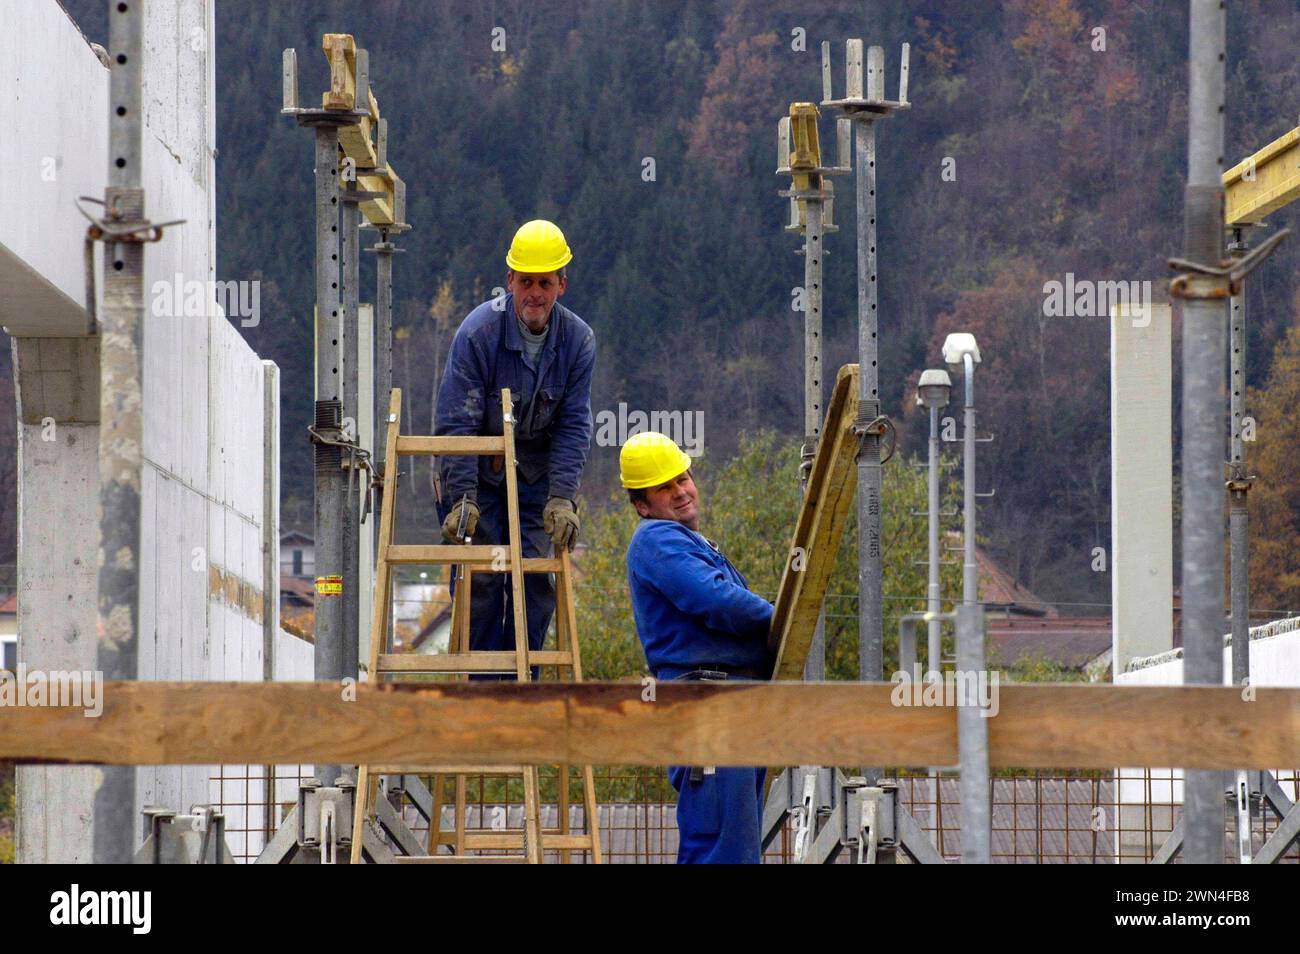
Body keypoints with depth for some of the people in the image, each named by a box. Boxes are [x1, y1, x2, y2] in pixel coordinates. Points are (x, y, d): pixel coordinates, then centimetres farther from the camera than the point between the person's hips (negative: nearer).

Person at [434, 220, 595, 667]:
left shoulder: (578, 340, -9)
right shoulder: (478, 331, -20)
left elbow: (573, 426, -9)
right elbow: (455, 423, -20)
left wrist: (561, 498, -21)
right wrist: (462, 499, -28)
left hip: (535, 477, 3)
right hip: (477, 472, -3)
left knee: (537, 580, -4)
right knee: (480, 580, -9)